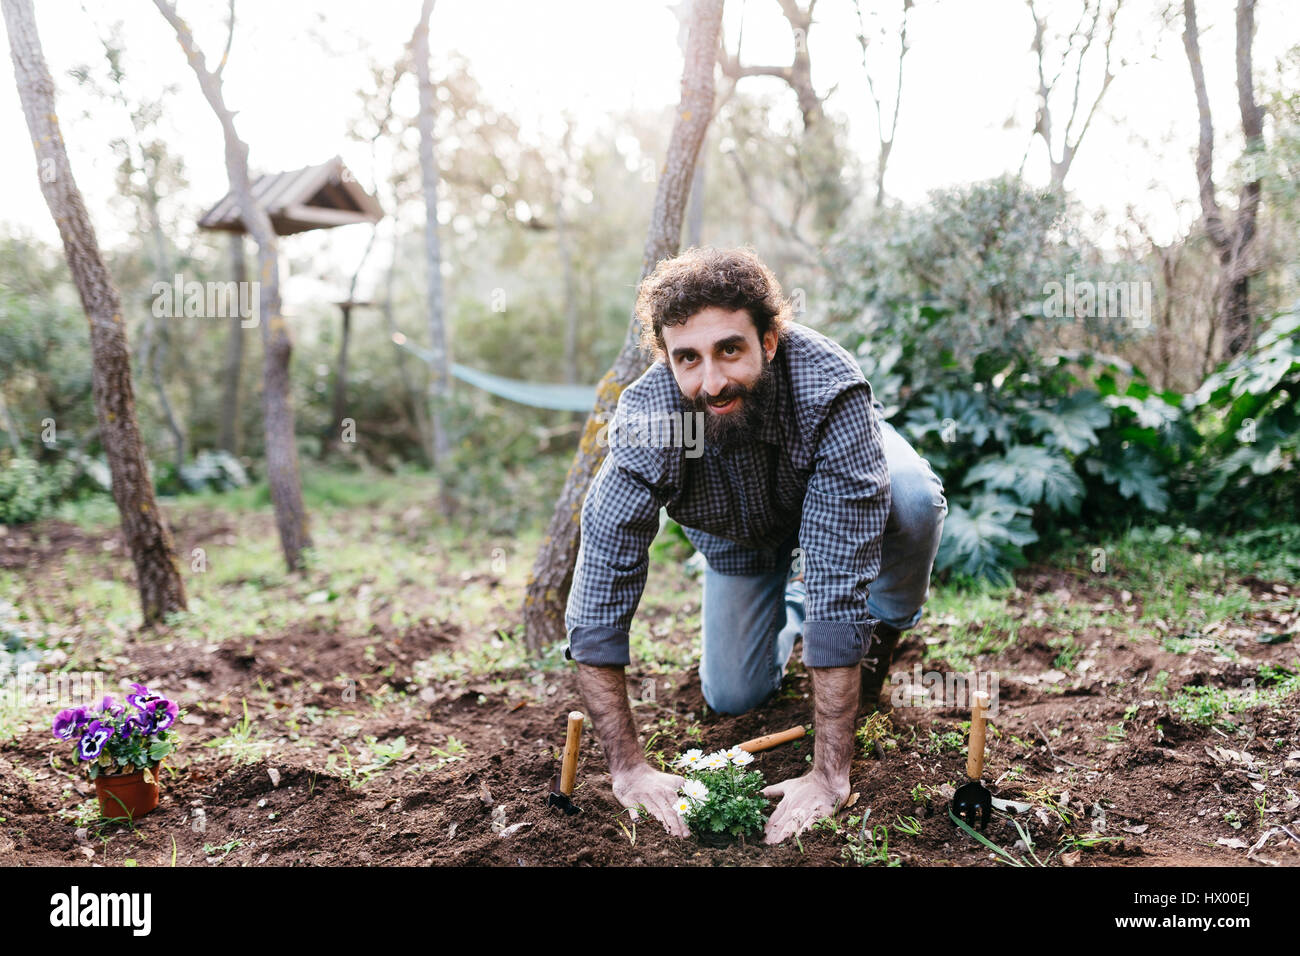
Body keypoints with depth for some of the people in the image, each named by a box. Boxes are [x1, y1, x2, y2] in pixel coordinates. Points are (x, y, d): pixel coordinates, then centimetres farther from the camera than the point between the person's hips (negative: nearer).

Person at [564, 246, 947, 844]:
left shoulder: (830, 389, -43)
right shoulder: (647, 427, -37)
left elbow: (839, 580, -45)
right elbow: (596, 607, -34)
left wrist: (828, 776, -45)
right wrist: (628, 767, -36)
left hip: (840, 469, -1)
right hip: (736, 534, 2)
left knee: (913, 500, -35)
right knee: (732, 699, -2)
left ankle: (881, 631, -2)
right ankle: (789, 606, 31)